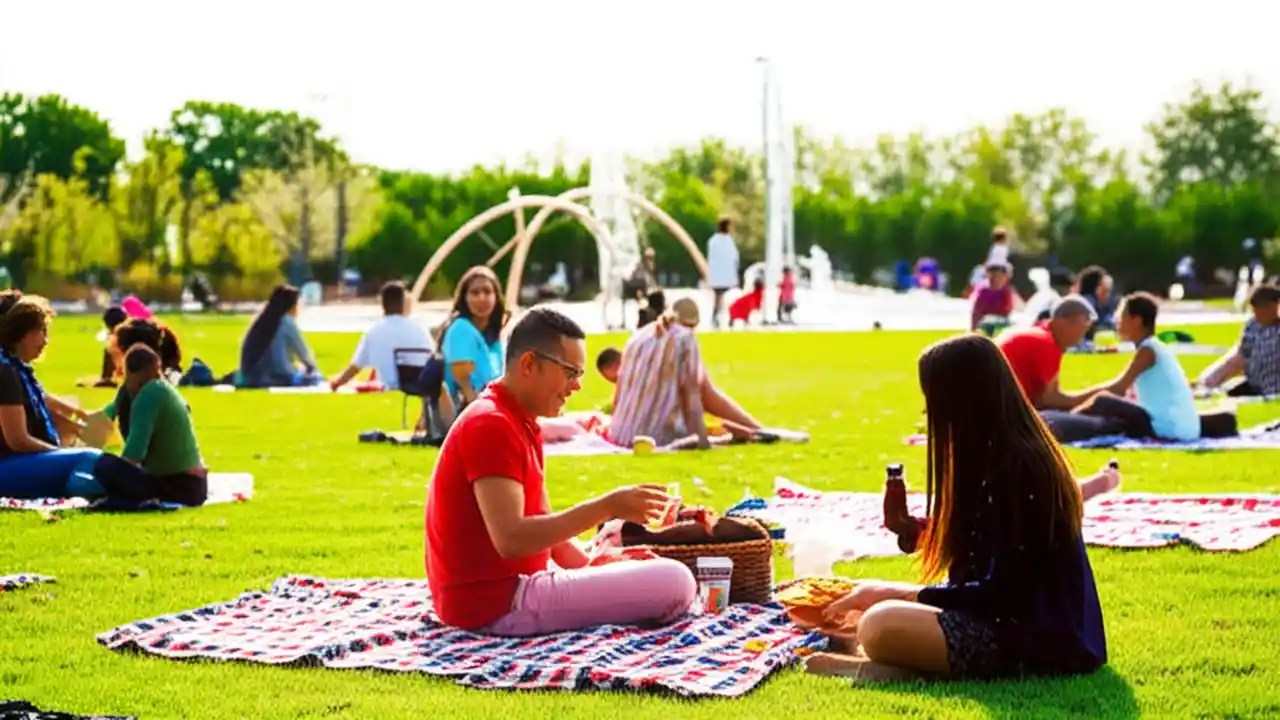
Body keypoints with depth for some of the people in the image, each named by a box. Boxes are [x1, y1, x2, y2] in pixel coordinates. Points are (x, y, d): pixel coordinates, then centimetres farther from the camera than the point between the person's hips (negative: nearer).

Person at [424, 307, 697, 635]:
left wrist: (594, 568, 0)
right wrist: (607, 507, -26)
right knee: (675, 582, -18)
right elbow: (511, 539, -28)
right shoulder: (491, 426, -17)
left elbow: (542, 523, 16)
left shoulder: (519, 423, 16)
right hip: (496, 603, -11)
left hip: (506, 587, 11)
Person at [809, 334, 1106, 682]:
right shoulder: (1027, 456, 12)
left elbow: (999, 591, -16)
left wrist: (896, 593, -9)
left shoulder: (1010, 470, -17)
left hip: (1040, 641, -11)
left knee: (881, 626, -28)